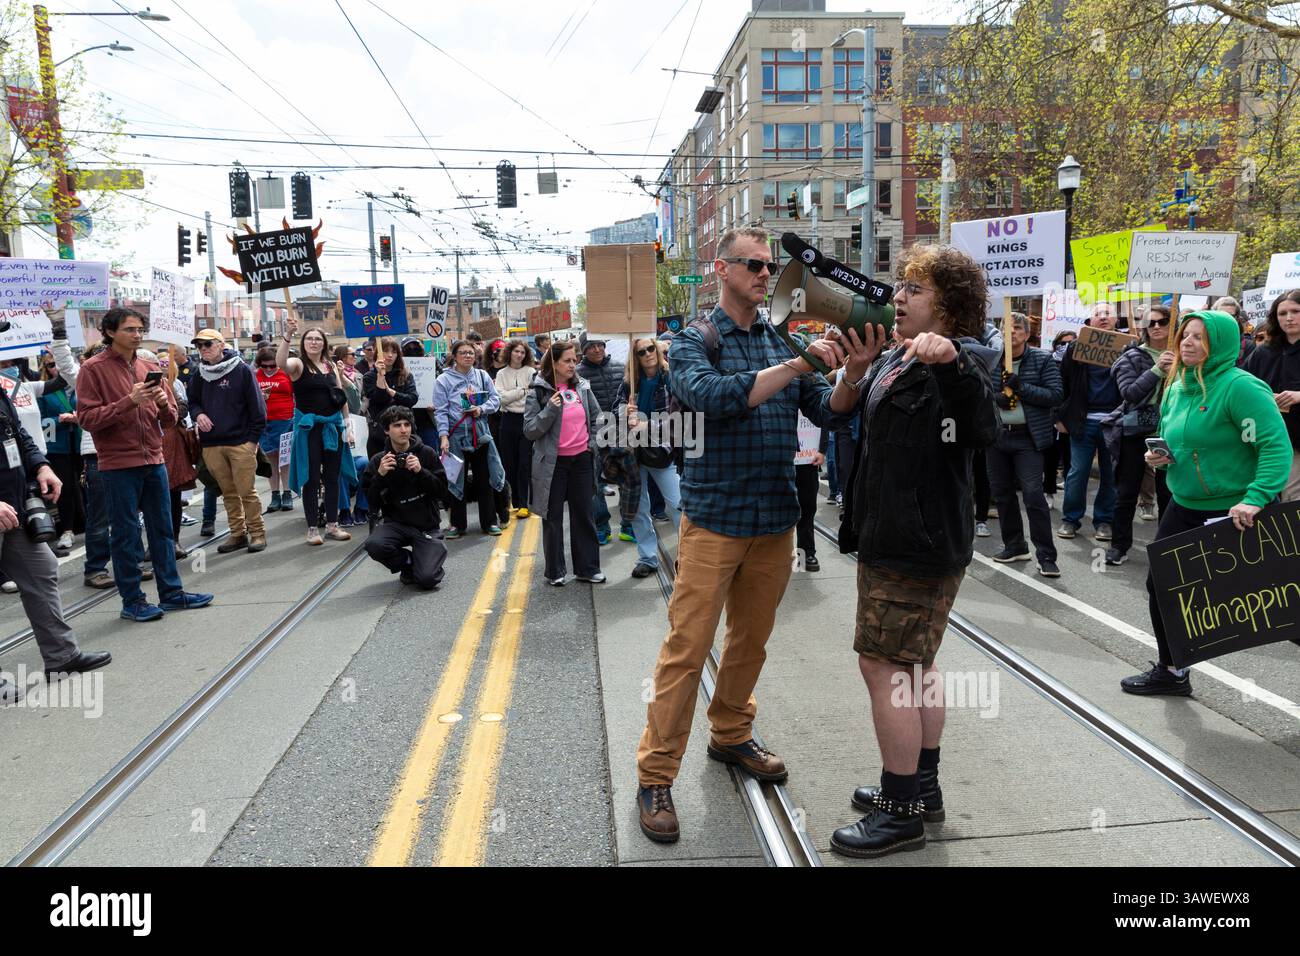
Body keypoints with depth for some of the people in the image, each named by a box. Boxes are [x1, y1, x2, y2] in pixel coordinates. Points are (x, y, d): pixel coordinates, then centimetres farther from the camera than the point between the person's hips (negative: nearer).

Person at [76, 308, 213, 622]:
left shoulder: (149, 368, 11)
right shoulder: (94, 369, -4)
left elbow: (169, 419, 12)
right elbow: (87, 418, -12)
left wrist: (164, 403, -10)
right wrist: (129, 401, -21)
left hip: (154, 461, 5)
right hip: (118, 465, -5)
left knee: (162, 529, 11)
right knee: (126, 533, 1)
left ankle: (171, 592, 20)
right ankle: (132, 600, 11)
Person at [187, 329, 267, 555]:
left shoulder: (242, 370, -3)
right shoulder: (200, 375, 11)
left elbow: (257, 407, -5)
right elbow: (193, 401, 23)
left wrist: (252, 438, -9)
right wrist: (198, 414, -2)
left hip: (241, 442, -5)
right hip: (211, 445, 5)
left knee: (247, 491, -3)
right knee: (228, 493, 10)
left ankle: (257, 533, 8)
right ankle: (237, 534, 18)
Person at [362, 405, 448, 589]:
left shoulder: (427, 453, -3)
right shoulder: (379, 460, 1)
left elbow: (442, 490, -5)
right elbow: (371, 499, -1)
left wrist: (420, 471, -20)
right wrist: (380, 475, -18)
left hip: (426, 525, -2)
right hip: (396, 523, 2)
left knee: (427, 580, -20)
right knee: (373, 545, -31)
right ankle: (409, 562, 2)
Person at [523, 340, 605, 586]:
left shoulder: (582, 387, 5)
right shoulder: (538, 392, -7)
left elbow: (596, 416, 20)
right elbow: (529, 431, -11)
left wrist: (592, 441, 9)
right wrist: (550, 409, -21)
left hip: (581, 459, 4)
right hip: (553, 462, -4)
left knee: (583, 514, 11)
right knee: (553, 517, 5)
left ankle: (587, 568, 21)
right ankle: (554, 571, 16)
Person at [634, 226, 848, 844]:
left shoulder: (783, 341, 9)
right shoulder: (694, 342, -3)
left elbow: (827, 413, 3)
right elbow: (713, 396, -24)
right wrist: (795, 367, -27)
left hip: (775, 518, 5)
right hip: (715, 517, -5)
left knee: (751, 640, 17)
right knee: (687, 648, -2)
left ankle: (731, 735, 38)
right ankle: (655, 775, 10)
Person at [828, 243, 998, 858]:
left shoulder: (958, 357, -15)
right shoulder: (897, 358, 12)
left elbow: (983, 433, -32)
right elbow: (841, 409, 12)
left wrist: (951, 363, -47)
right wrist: (856, 371, -7)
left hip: (920, 542, -10)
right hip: (893, 536, 10)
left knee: (883, 665, -5)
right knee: (914, 663, 18)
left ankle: (901, 812, 9)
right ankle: (922, 787, 33)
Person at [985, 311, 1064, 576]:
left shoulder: (1042, 360, -1)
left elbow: (1055, 395, -7)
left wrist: (1022, 387, -18)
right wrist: (994, 397, -11)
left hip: (1027, 438, -4)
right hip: (996, 435, 4)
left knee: (1034, 495, -10)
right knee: (1002, 493, 11)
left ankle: (1046, 556, -2)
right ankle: (1014, 545, 26)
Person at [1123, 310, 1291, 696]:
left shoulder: (1240, 387, -18)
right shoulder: (1177, 386, 8)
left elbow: (1277, 446, -25)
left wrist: (1256, 498, -35)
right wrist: (1160, 455, 0)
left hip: (1230, 514, -8)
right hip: (1183, 505, 8)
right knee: (1160, 583, 10)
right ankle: (1170, 671, 25)